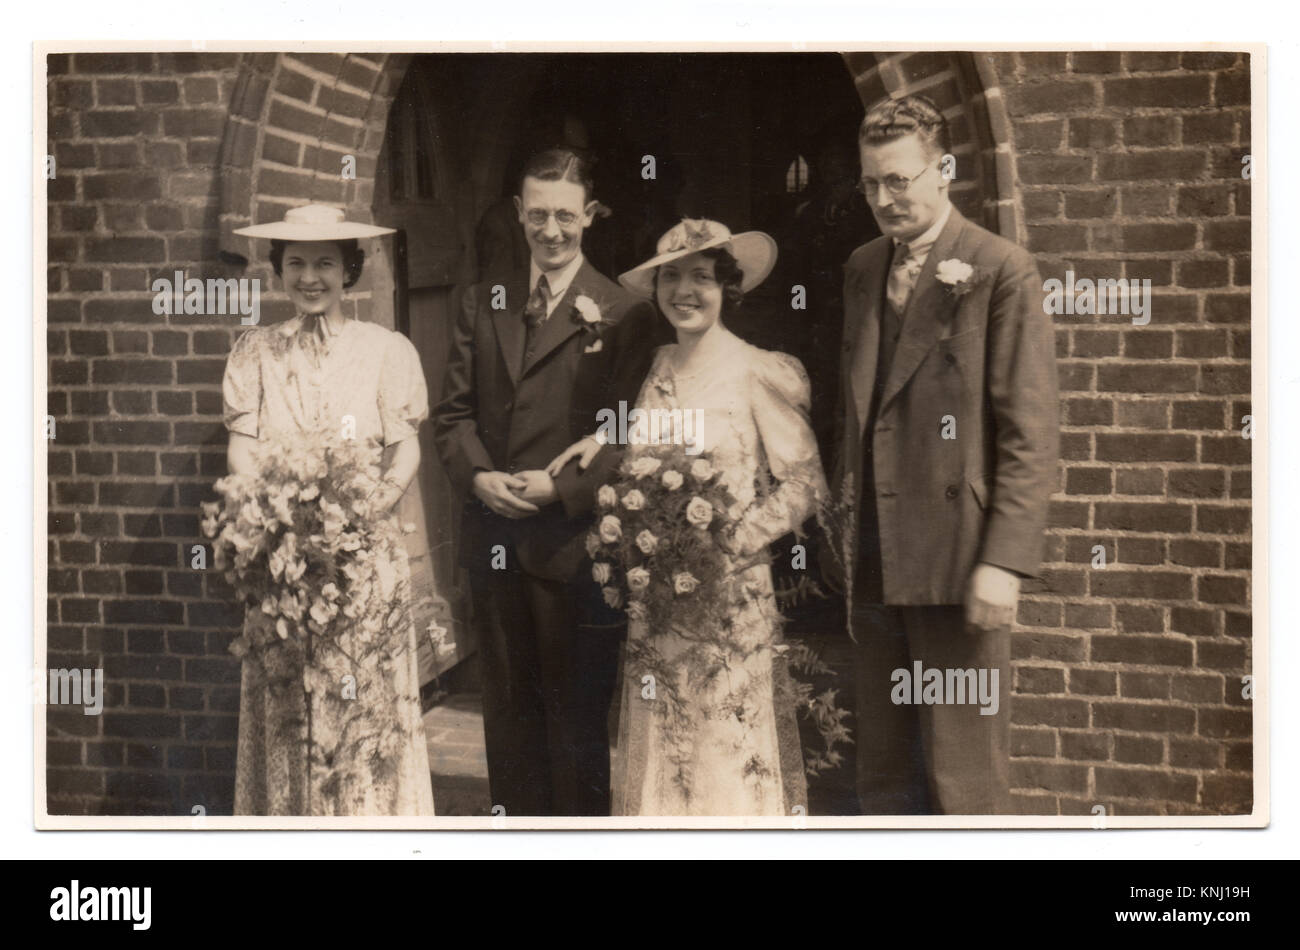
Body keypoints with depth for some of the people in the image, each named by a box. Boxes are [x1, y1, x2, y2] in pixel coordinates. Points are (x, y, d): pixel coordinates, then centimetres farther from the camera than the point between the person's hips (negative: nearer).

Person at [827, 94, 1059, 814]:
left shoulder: (1002, 272, -6)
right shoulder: (862, 269, 15)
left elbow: (1030, 436, -10)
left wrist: (1004, 560, -17)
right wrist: (844, 526, 13)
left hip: (956, 560, -6)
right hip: (876, 561, 7)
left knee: (962, 781, -1)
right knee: (881, 775, 14)